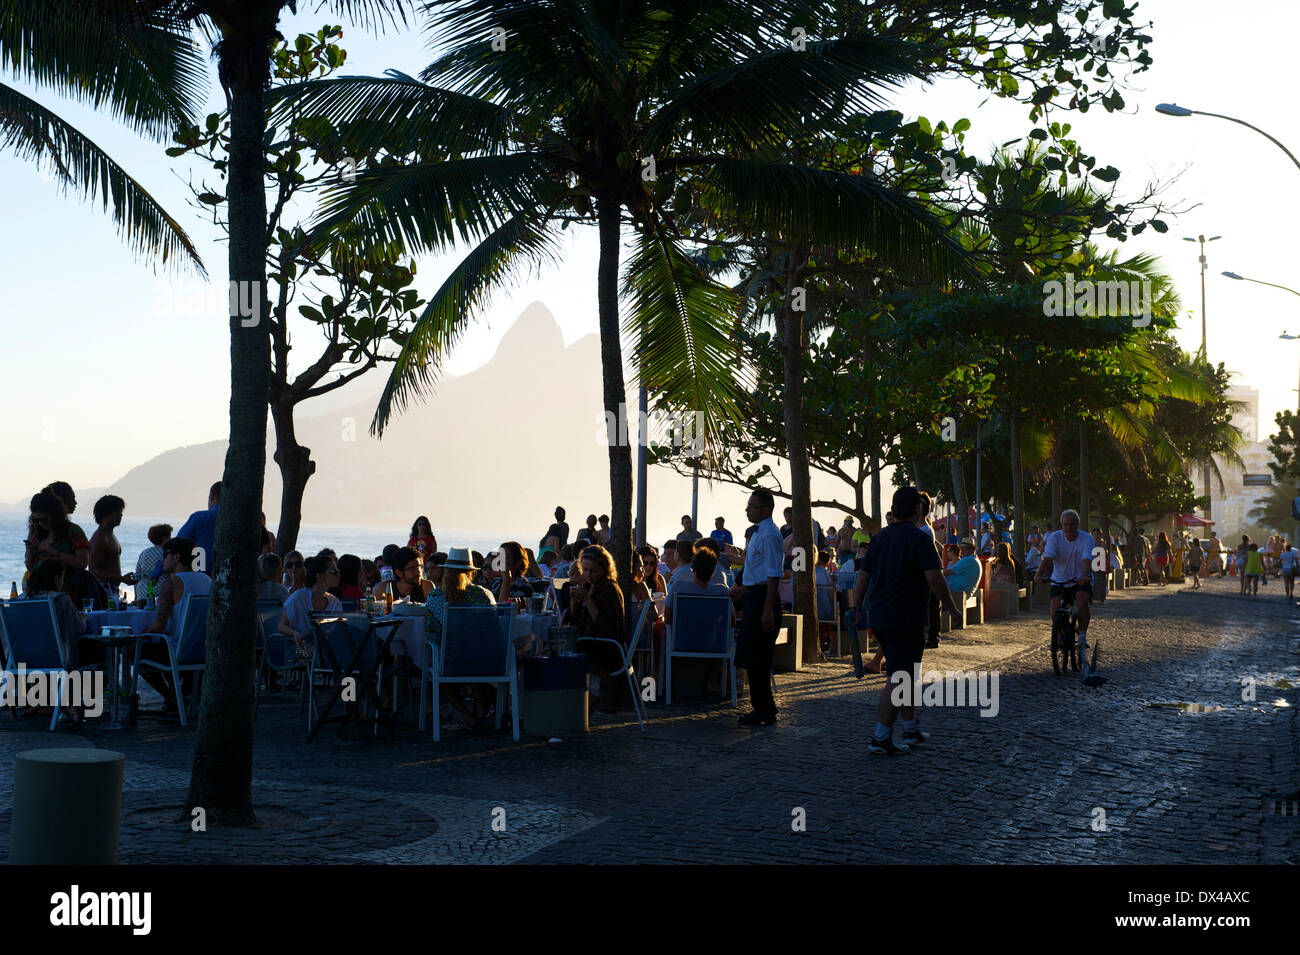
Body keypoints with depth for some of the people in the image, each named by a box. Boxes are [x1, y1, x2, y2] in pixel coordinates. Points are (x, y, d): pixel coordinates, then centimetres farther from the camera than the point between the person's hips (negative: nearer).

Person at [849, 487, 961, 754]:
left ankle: (911, 730, 27)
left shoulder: (880, 538, 11)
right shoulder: (919, 539, -12)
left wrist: (855, 607, 18)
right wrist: (950, 605, -5)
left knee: (904, 675, 19)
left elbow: (863, 575, 14)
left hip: (879, 619, 8)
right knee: (897, 679, -5)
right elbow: (934, 578, -19)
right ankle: (880, 739, -7)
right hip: (907, 619, -8)